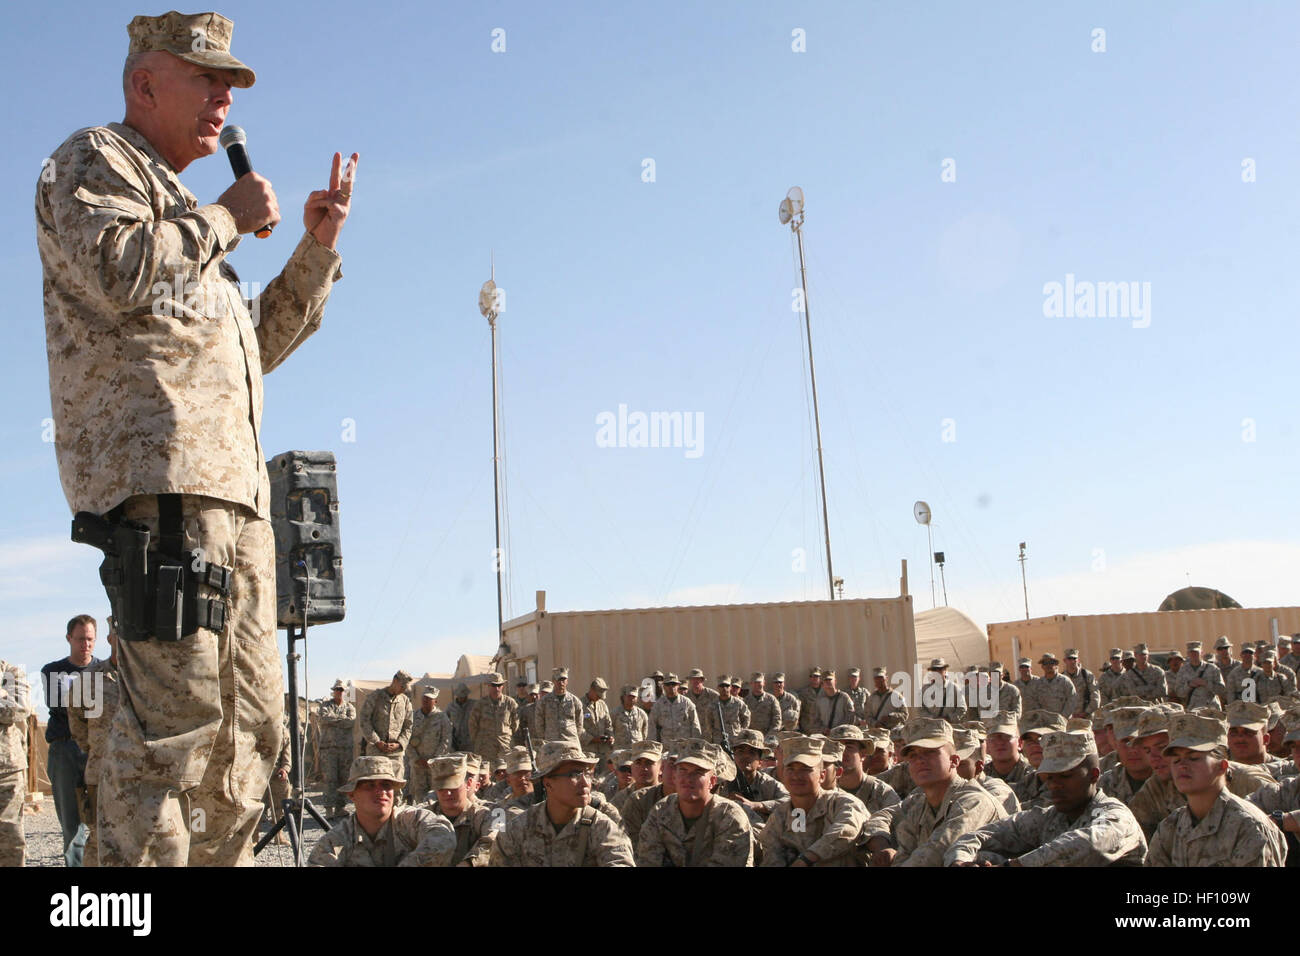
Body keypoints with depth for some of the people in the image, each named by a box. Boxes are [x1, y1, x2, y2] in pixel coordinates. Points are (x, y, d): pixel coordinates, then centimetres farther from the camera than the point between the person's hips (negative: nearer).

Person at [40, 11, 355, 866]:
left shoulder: (184, 219, 33)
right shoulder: (94, 160, 7)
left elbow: (257, 345, 32)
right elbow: (121, 274, -14)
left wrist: (318, 249, 23)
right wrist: (228, 216, -2)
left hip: (232, 489, 10)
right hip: (157, 472, -10)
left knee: (251, 722, 6)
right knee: (177, 708, -17)